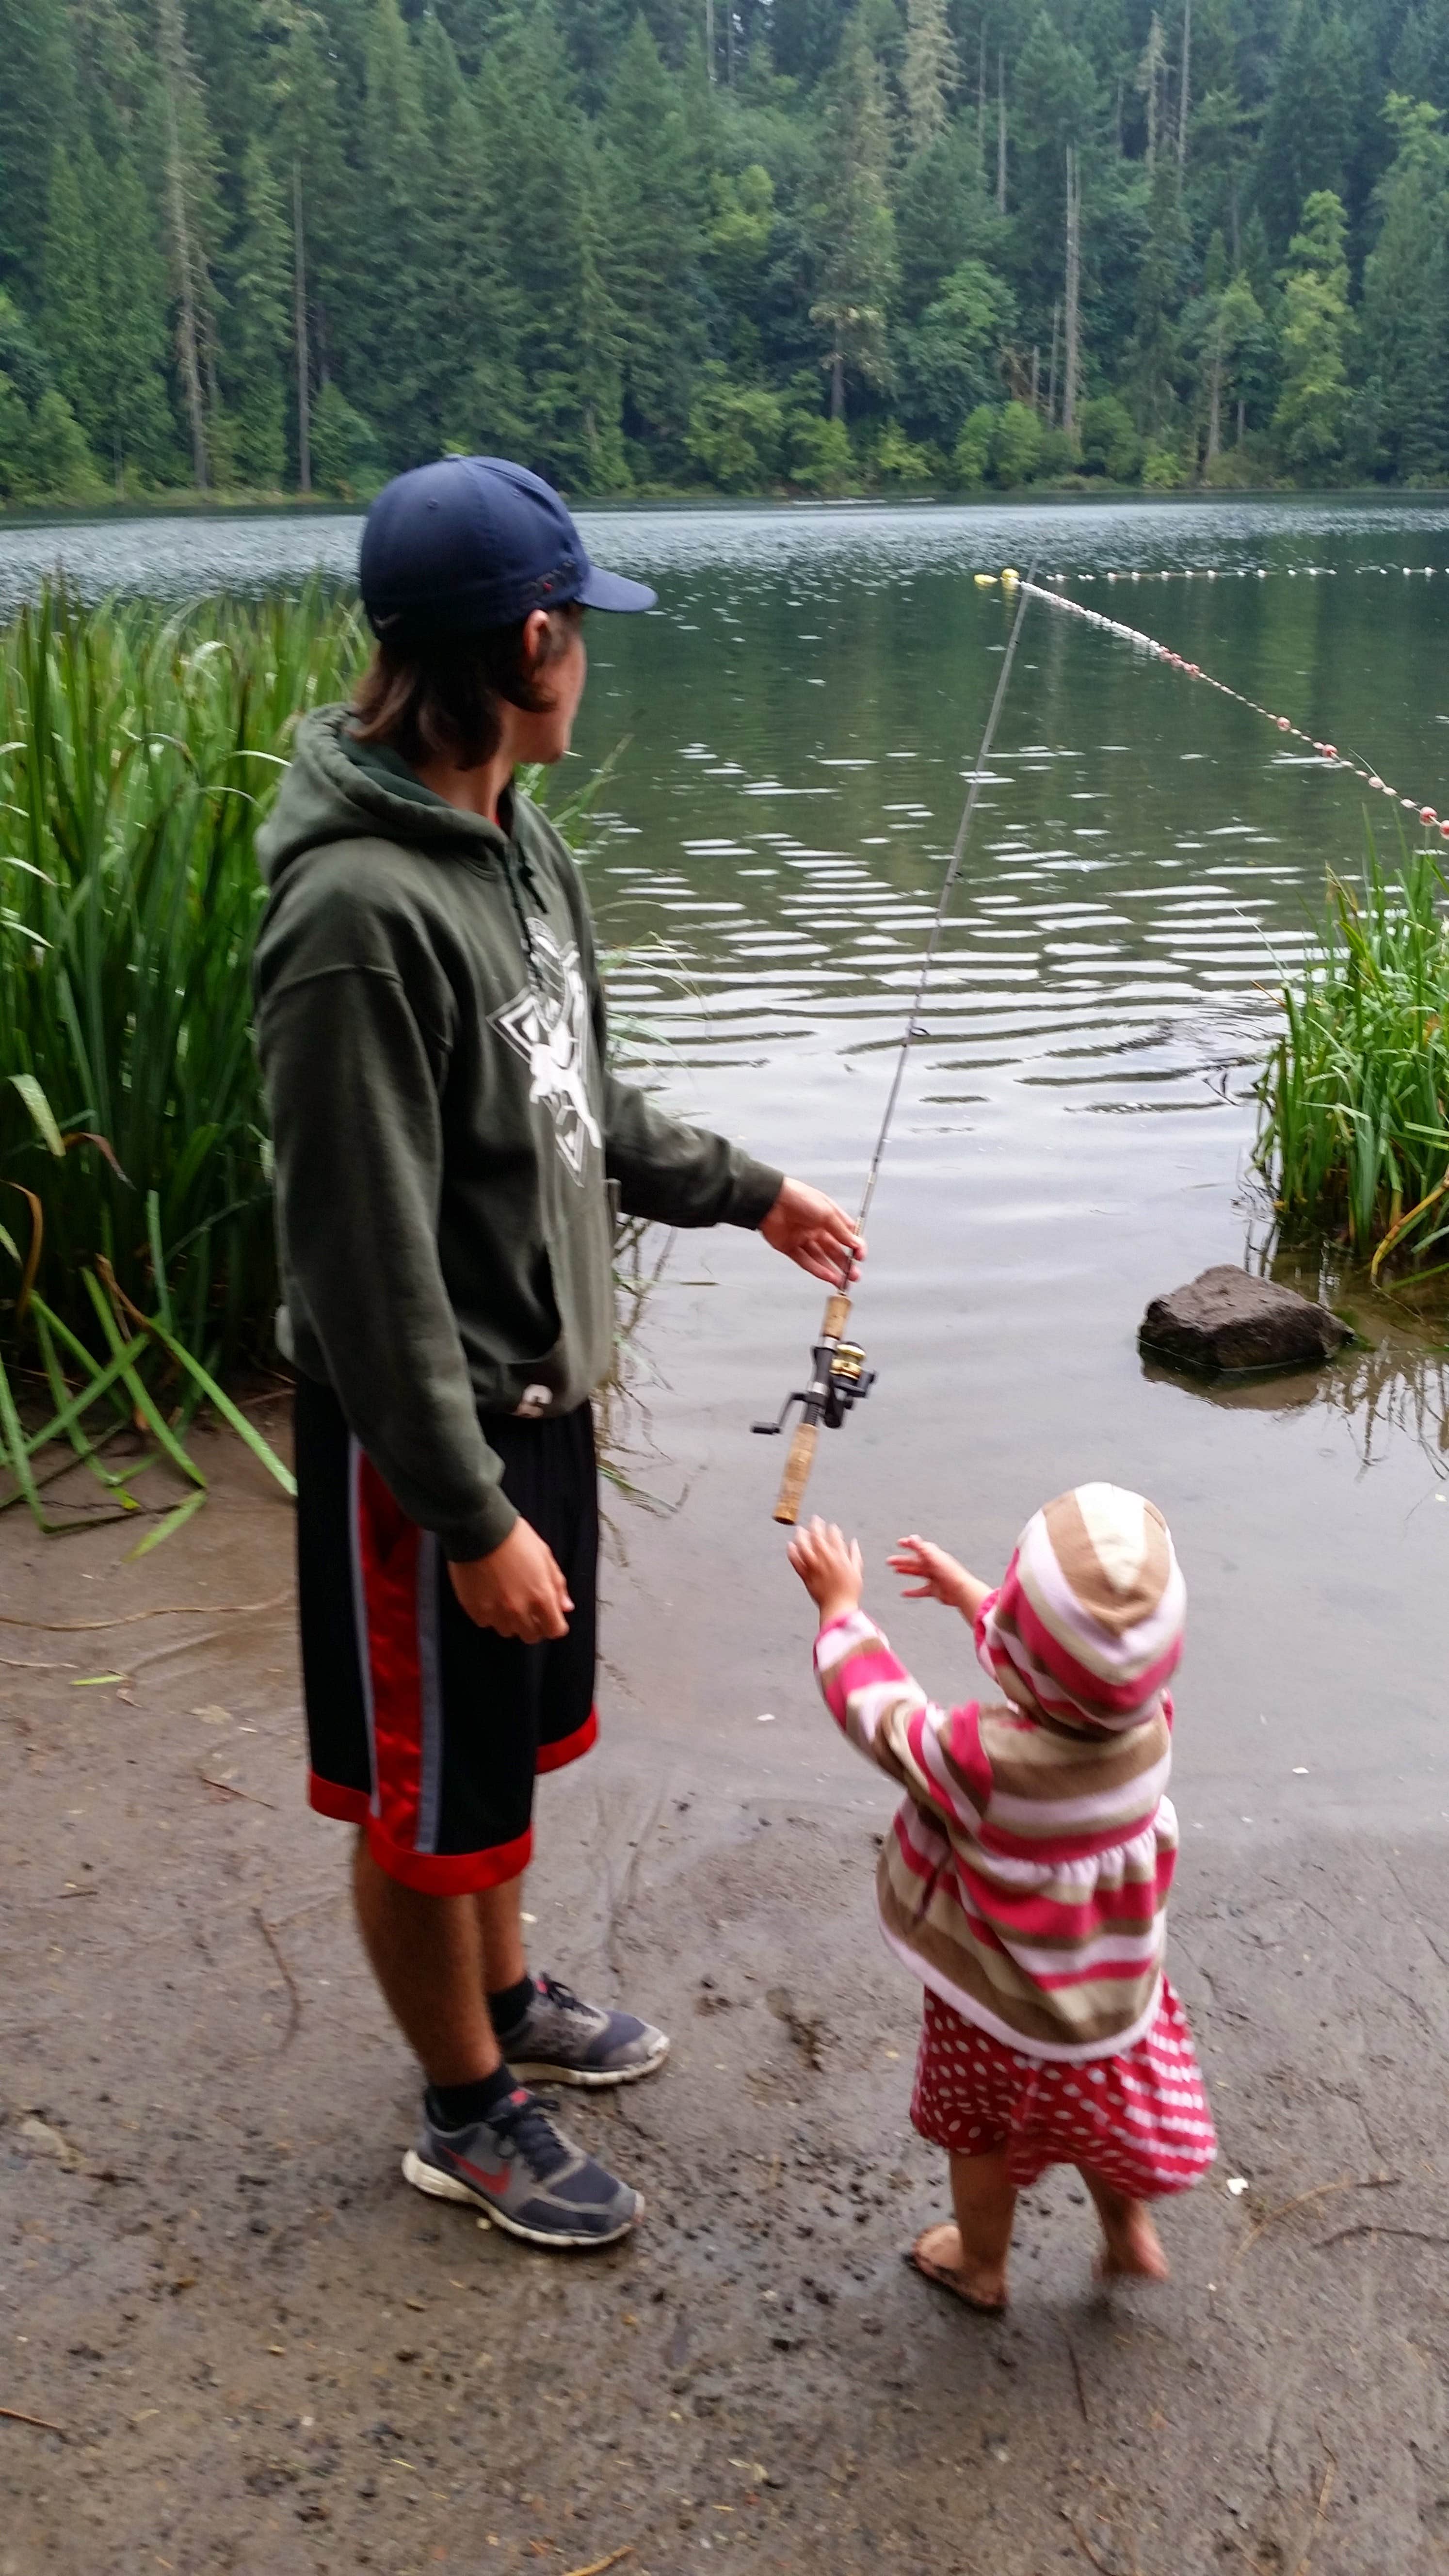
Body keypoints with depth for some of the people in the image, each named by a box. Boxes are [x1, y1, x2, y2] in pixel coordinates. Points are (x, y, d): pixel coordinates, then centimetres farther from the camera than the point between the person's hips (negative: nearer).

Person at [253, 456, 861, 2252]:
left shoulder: (515, 841, 3)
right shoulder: (359, 914, -27)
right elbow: (367, 1264, -25)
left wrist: (745, 1191, 23)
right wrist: (472, 1514, -21)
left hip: (536, 1389, 9)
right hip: (422, 1436, -9)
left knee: (509, 1744, 26)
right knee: (426, 1798, 12)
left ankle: (506, 1999, 48)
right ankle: (467, 2115, 33)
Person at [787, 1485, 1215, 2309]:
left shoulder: (982, 1760, -39)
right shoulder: (1151, 1721, -23)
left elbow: (884, 1714, -19)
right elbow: (1072, 1667, -1)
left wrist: (842, 1606, -3)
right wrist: (967, 1590, 12)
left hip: (1006, 2011, -3)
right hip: (1119, 1988, 4)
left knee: (980, 2138, 25)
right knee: (1095, 2113, 32)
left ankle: (982, 2266, 49)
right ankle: (1130, 2231, 52)